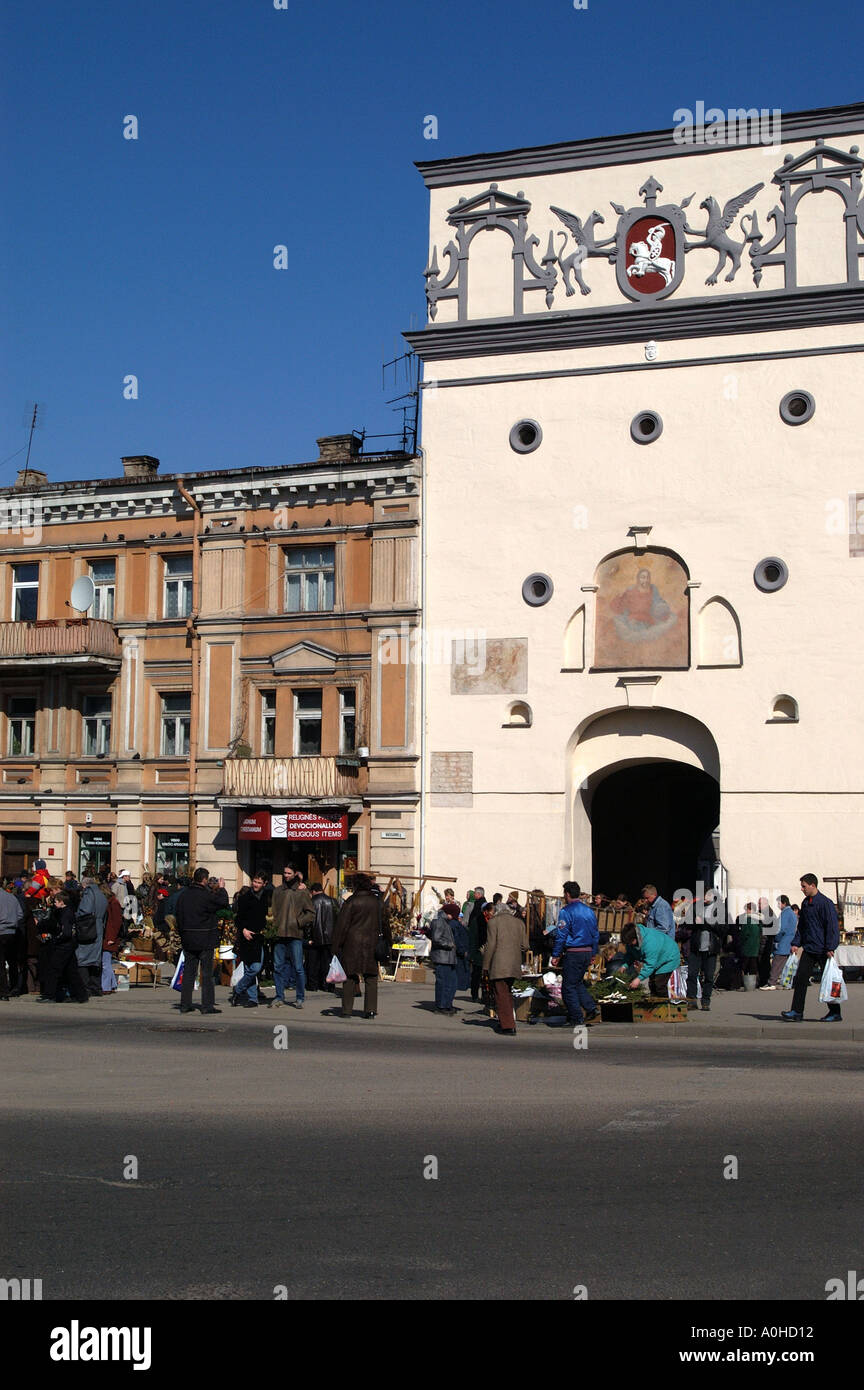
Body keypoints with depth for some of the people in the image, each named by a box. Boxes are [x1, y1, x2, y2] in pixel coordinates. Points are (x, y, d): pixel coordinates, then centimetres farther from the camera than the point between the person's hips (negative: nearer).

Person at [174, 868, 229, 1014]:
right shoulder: (207, 895, -16)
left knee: (188, 972, 11)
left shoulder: (183, 895, 4)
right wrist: (221, 888, 5)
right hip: (205, 940, -5)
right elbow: (223, 903, -10)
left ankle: (185, 1004, 11)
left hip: (188, 940, 6)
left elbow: (179, 916, 8)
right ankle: (207, 1005, 0)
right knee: (207, 973, 1)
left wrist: (182, 934, 16)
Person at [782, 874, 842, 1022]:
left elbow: (832, 926, -14)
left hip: (822, 949, -7)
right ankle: (796, 1012, 1)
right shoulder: (805, 903, 12)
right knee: (800, 978, 1)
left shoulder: (825, 903, -12)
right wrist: (796, 943, 12)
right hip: (808, 948, 7)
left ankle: (835, 1013, 12)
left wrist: (830, 948, -18)